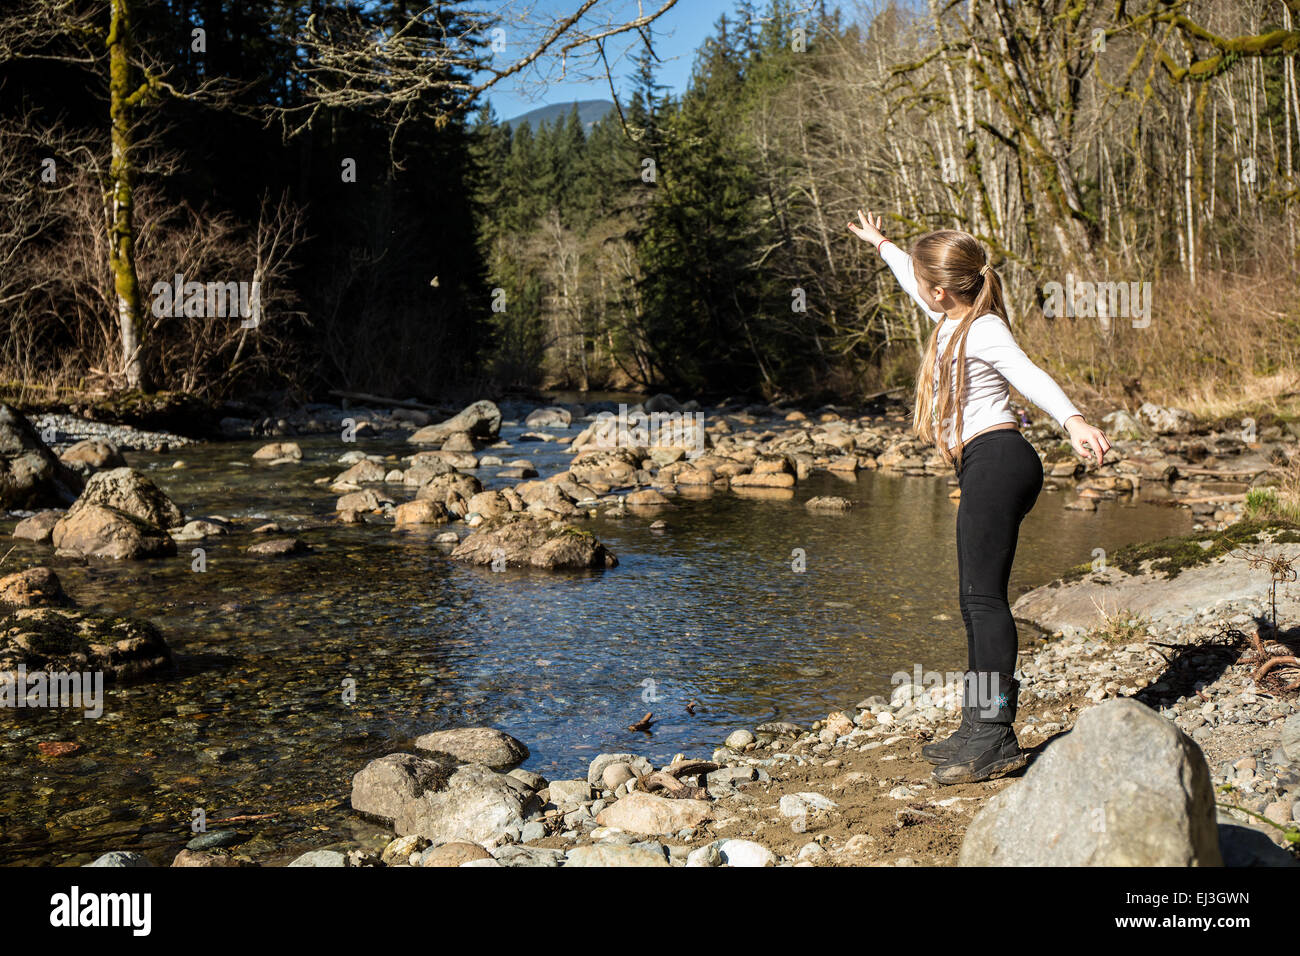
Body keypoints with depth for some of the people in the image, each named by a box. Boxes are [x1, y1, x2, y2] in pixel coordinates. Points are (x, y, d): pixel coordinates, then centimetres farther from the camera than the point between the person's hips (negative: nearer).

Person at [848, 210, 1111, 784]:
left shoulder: (983, 329, -8)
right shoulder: (952, 320, 19)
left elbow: (1030, 376, -26)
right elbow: (915, 280, 40)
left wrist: (1073, 422, -43)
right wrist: (881, 244, 56)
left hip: (997, 461, -10)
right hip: (984, 471, 10)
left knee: (983, 596, -14)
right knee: (975, 600, 9)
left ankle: (996, 738, -16)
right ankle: (977, 729, 14)